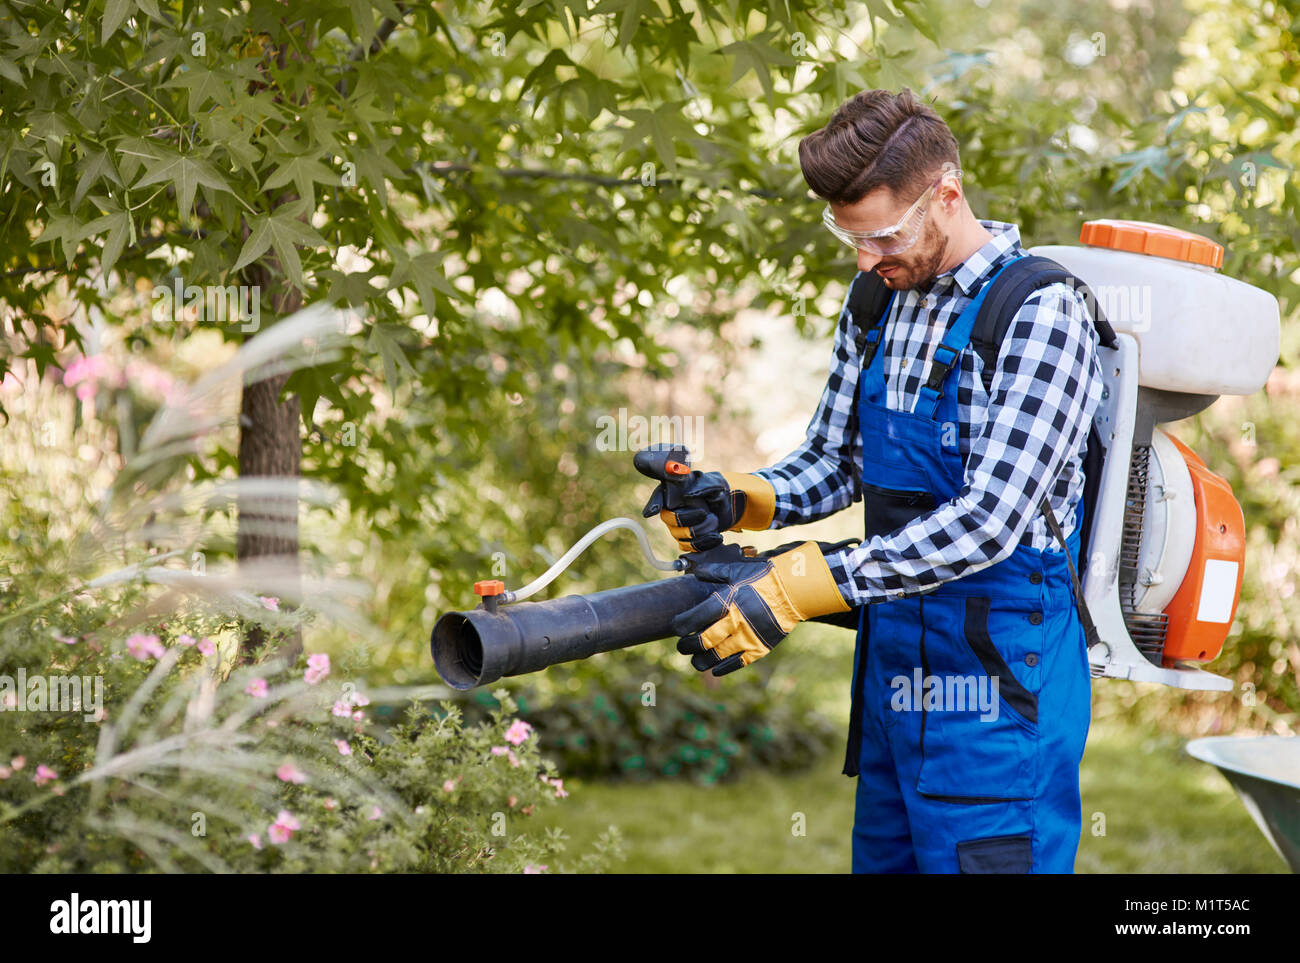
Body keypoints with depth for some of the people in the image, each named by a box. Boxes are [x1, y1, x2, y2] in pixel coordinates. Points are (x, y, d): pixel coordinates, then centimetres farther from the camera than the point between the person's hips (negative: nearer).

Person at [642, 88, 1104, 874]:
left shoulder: (1039, 314, -16)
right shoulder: (876, 305, 8)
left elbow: (990, 520, -24)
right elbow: (833, 464, 17)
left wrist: (796, 589, -28)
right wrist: (736, 498, -6)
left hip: (997, 686, -7)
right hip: (889, 669, 8)